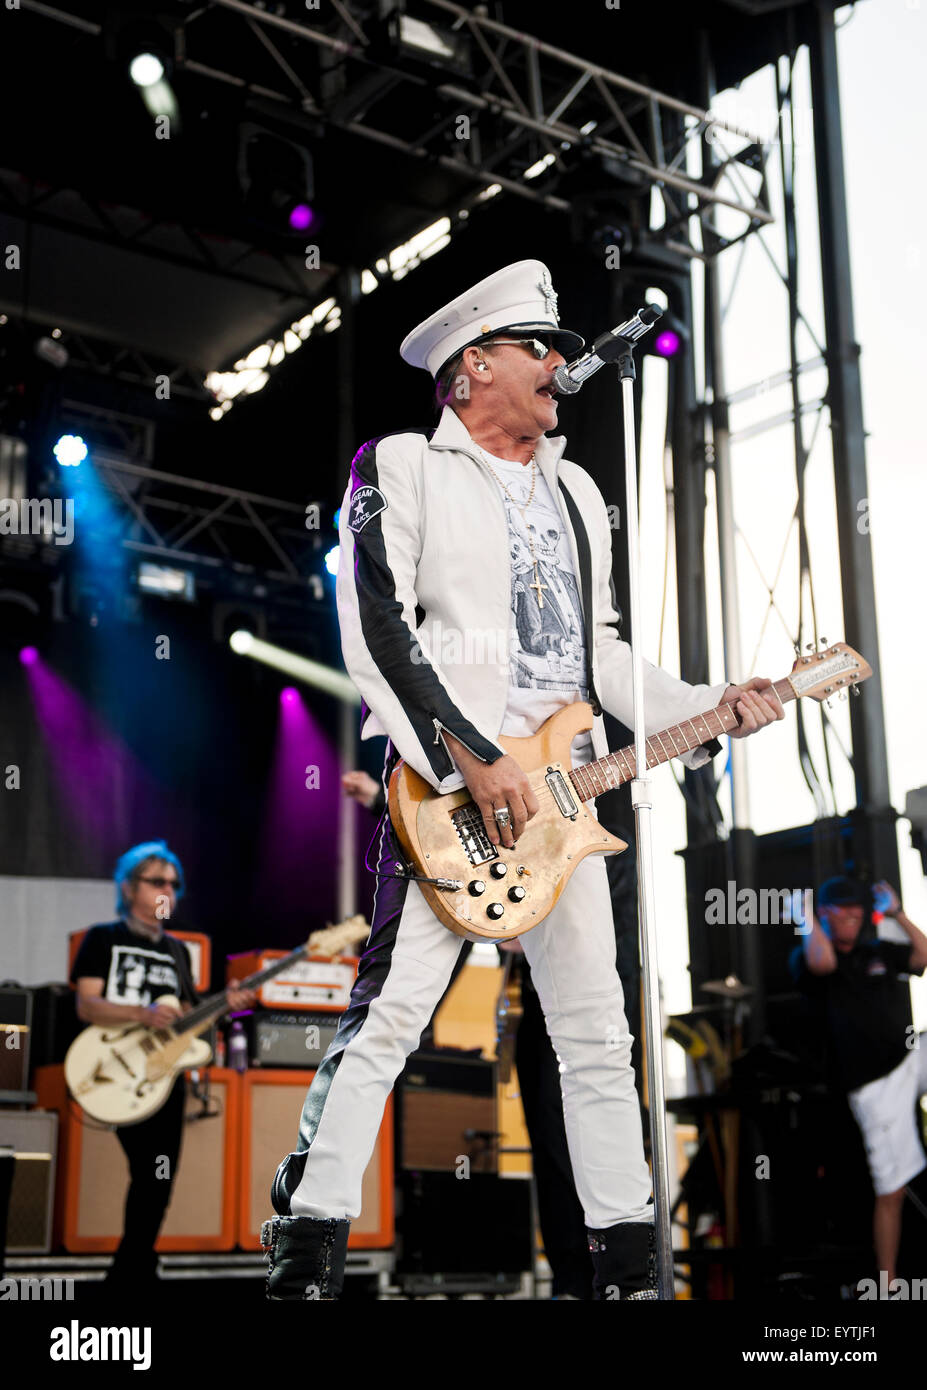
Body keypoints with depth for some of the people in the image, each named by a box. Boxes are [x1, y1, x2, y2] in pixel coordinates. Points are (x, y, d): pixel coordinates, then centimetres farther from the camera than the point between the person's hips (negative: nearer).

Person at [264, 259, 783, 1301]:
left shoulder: (576, 493, 23)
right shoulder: (399, 465, 2)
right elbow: (378, 631, -10)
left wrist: (707, 710, 9)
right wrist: (473, 760, -16)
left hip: (560, 791, 7)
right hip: (448, 786, -6)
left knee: (596, 1033, 7)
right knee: (384, 1017, -10)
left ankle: (628, 1261, 16)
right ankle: (306, 1257, 1)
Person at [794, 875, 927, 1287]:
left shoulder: (877, 951, 9)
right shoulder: (806, 957, -7)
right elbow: (823, 962, -29)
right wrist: (809, 921, -16)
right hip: (875, 1086, -5)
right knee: (890, 1191, -2)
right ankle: (887, 1280, 10)